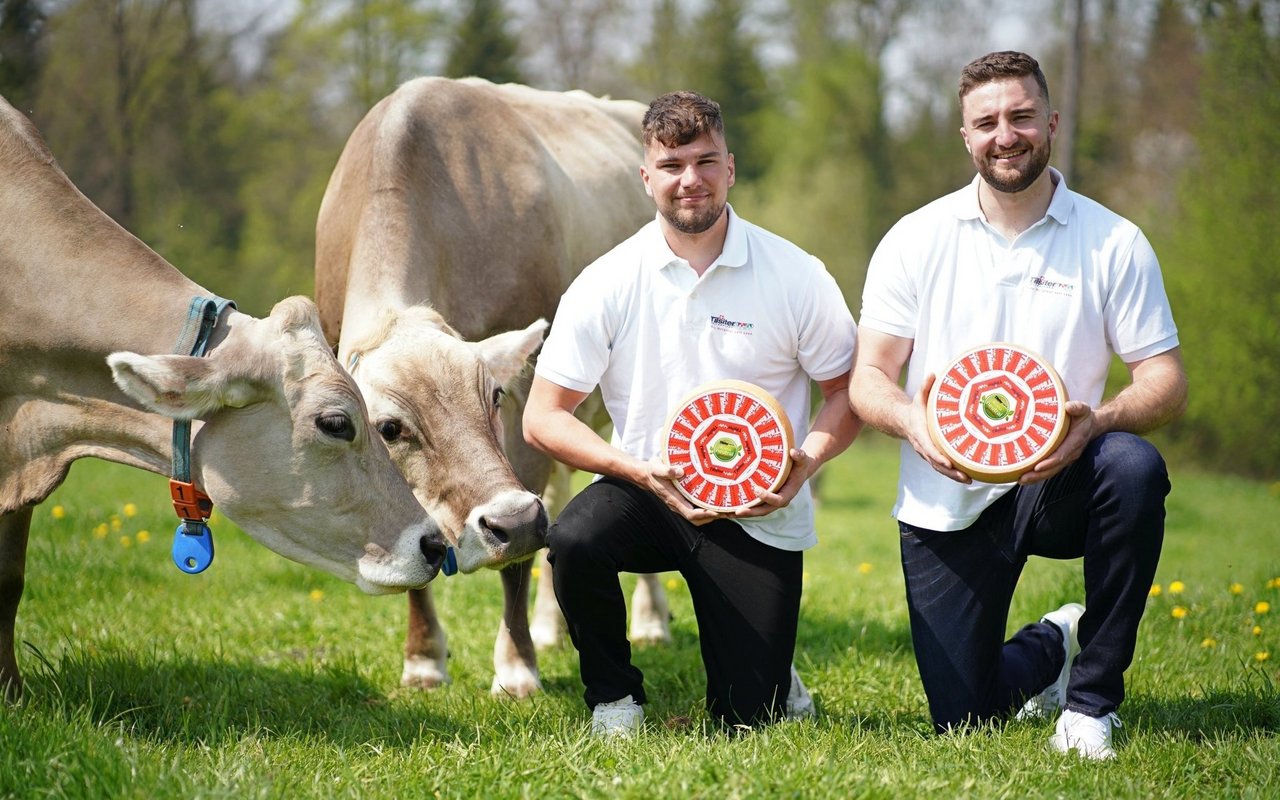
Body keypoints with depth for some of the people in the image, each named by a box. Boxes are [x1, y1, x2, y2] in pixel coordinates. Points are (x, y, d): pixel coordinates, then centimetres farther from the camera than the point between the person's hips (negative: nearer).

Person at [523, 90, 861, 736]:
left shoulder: (796, 276, -7)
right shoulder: (609, 283, -6)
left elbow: (848, 391, 2)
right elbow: (542, 417, -6)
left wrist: (806, 461, -19)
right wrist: (640, 471, -21)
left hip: (760, 514, 0)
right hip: (646, 492, 1)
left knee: (747, 723, -6)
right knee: (572, 543, -34)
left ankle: (765, 663, 33)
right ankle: (614, 699, -6)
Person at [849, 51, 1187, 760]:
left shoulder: (1113, 243, -3)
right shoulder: (916, 240, 0)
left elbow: (1165, 381, -6)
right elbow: (867, 378, -1)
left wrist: (1098, 421, -28)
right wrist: (911, 420, -25)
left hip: (1059, 483, -1)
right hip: (946, 506, 1)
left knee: (1135, 466, -36)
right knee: (962, 722, -4)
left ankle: (1094, 694, -18)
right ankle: (1047, 648, 34)